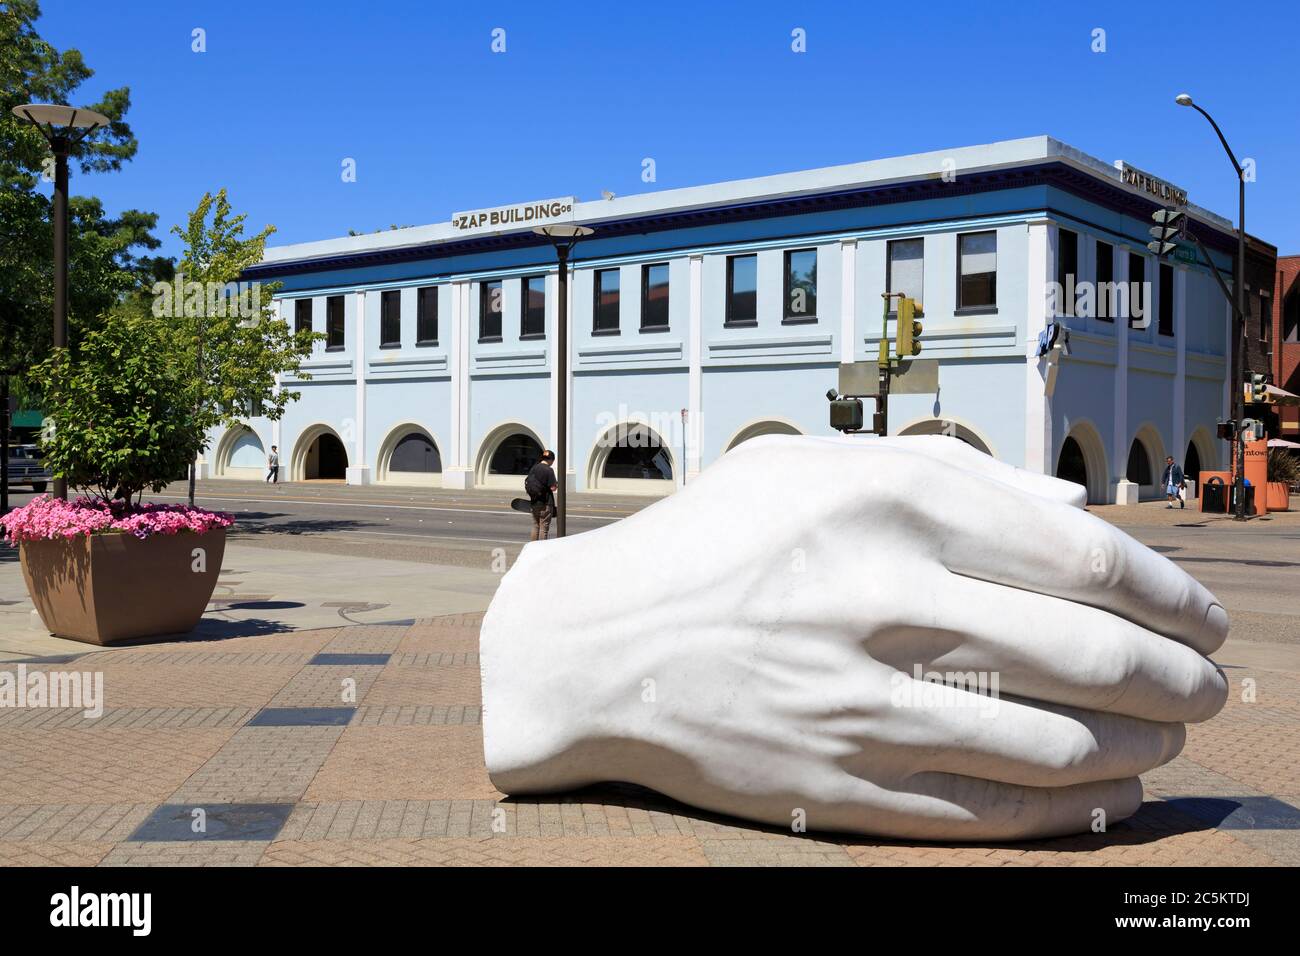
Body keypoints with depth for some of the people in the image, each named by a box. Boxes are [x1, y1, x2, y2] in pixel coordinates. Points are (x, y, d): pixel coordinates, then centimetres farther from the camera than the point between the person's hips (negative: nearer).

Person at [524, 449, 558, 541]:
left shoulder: (533, 468, 5)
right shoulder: (549, 470, -14)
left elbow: (527, 483, 8)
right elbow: (552, 488, -17)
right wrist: (556, 485, 5)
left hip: (534, 502, 6)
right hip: (546, 503, -6)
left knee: (535, 526, 16)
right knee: (544, 527, 2)